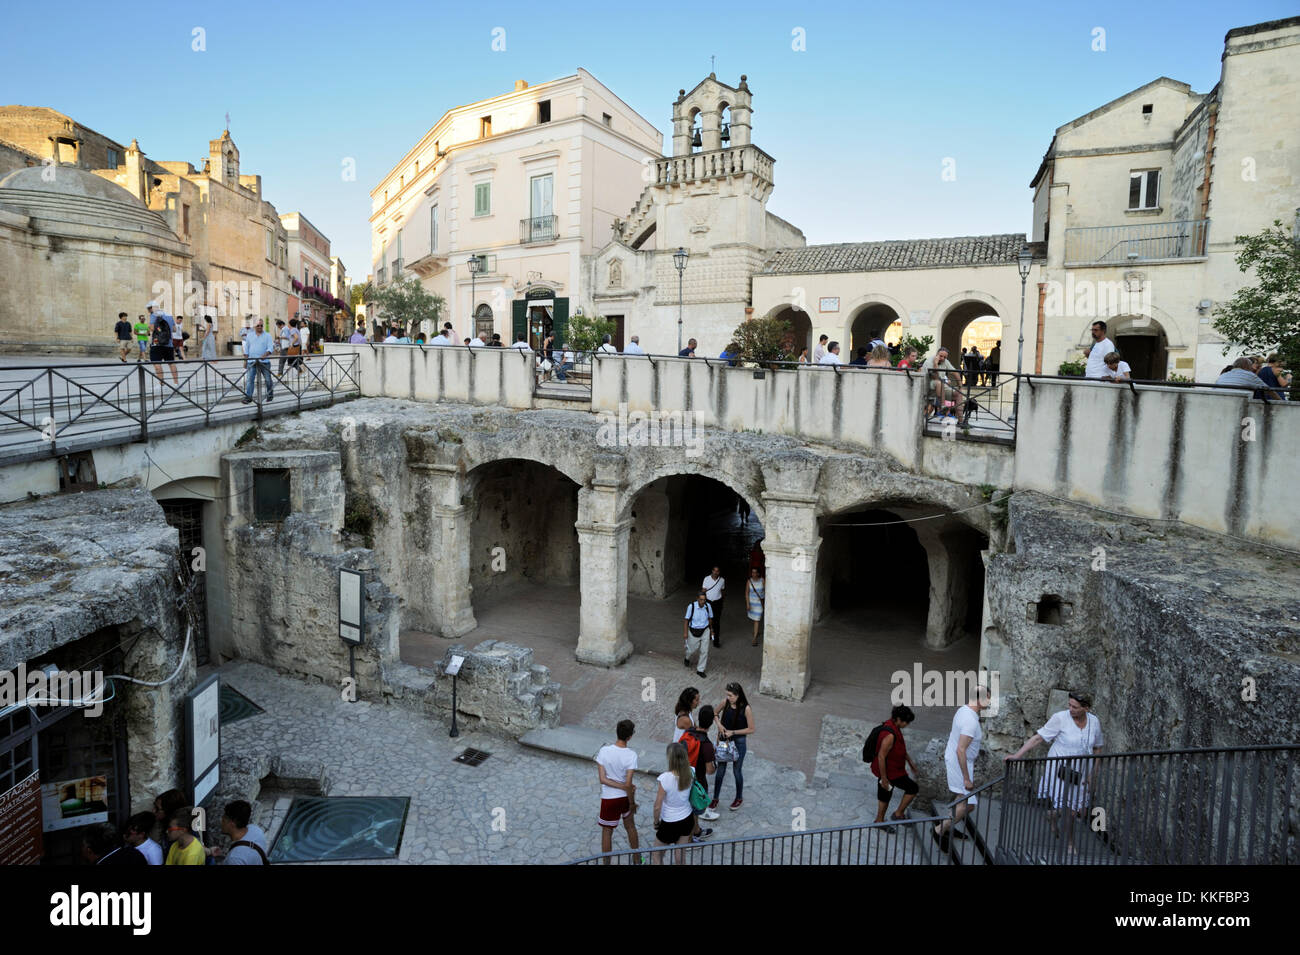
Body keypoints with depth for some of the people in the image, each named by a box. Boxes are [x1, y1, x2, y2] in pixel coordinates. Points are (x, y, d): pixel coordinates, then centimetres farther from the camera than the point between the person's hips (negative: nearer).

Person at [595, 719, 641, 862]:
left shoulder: (604, 750, -19)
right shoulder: (631, 755, -22)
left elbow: (602, 779, -18)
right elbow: (628, 784, -20)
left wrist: (623, 786, -13)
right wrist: (632, 804, -7)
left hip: (609, 798, -1)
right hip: (626, 797, 1)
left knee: (607, 832, 17)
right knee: (630, 826, 25)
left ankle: (606, 863, 29)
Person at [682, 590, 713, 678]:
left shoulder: (708, 606, -15)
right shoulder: (691, 606, -24)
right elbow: (686, 619, -14)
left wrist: (710, 628, 18)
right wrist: (685, 632, -15)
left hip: (704, 631, 2)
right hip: (694, 632, -2)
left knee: (704, 651, 2)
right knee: (693, 649, 17)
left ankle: (700, 670, 20)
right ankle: (687, 658, 53)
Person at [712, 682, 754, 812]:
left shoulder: (746, 709, -23)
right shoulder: (725, 703, -12)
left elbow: (751, 729, -16)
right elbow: (714, 712, 8)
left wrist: (733, 732, -20)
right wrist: (719, 725, -9)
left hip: (739, 742, -3)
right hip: (724, 740, 3)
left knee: (737, 771, 13)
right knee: (720, 770, 13)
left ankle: (739, 798, 36)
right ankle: (715, 798, 29)